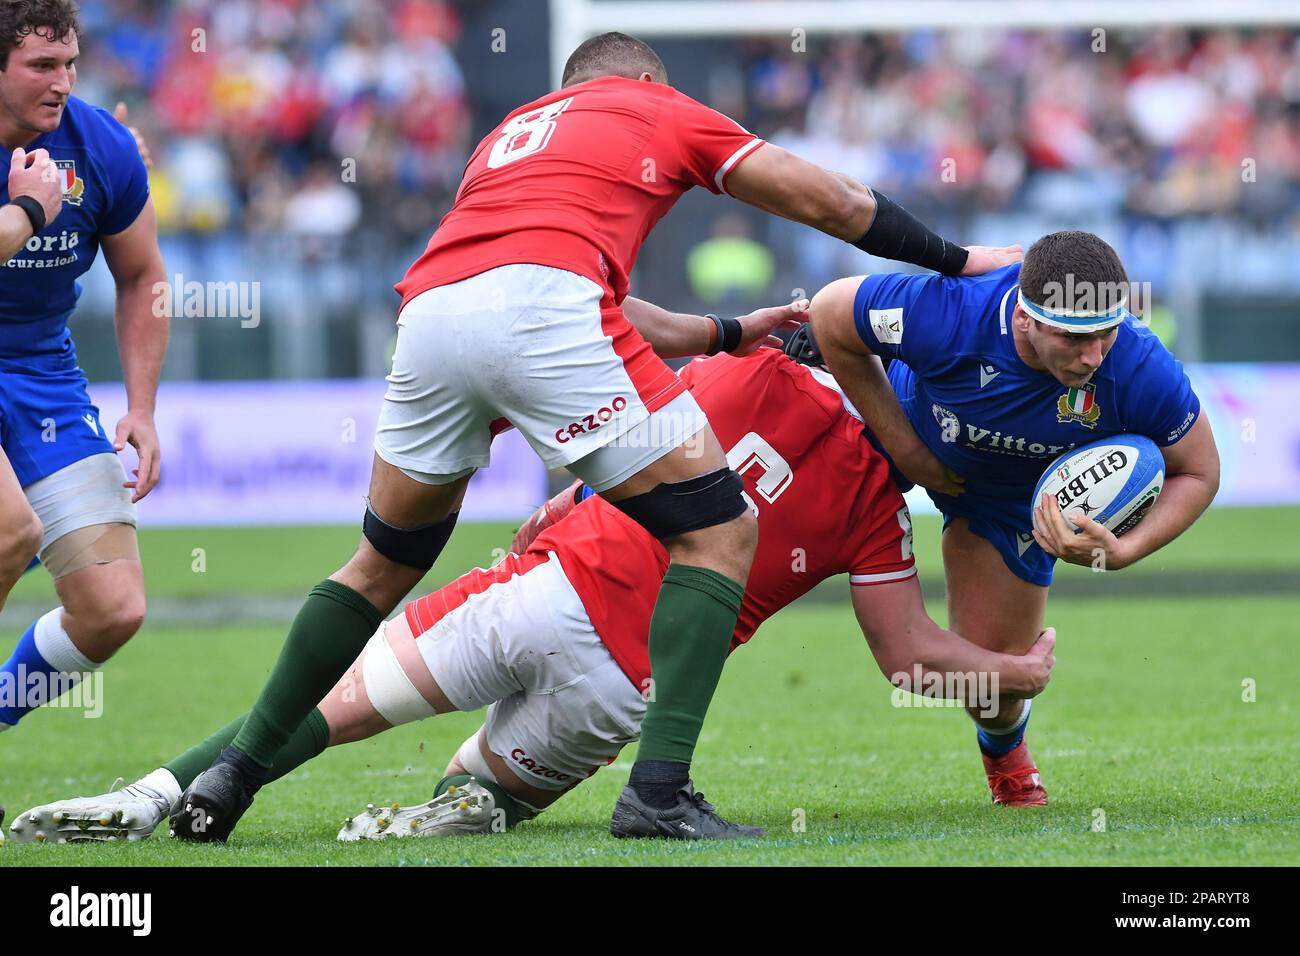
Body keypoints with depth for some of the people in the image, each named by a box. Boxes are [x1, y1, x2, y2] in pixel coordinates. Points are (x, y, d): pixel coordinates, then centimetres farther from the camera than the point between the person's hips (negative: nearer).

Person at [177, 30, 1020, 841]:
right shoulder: (660, 109, 25)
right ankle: (659, 788, -9)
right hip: (538, 305, -6)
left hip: (427, 307, 6)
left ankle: (237, 769, 25)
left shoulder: (510, 134, 39)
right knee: (720, 533, 4)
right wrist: (957, 260, 38)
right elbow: (833, 203, 26)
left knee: (382, 565, 26)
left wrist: (728, 334, 50)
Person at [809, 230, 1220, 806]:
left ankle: (1004, 749, 39)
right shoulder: (948, 315, -44)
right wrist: (903, 447, -21)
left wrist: (1119, 553, -36)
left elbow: (1197, 473, -19)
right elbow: (829, 311, -24)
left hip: (1014, 495, 1)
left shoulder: (1142, 374, -39)